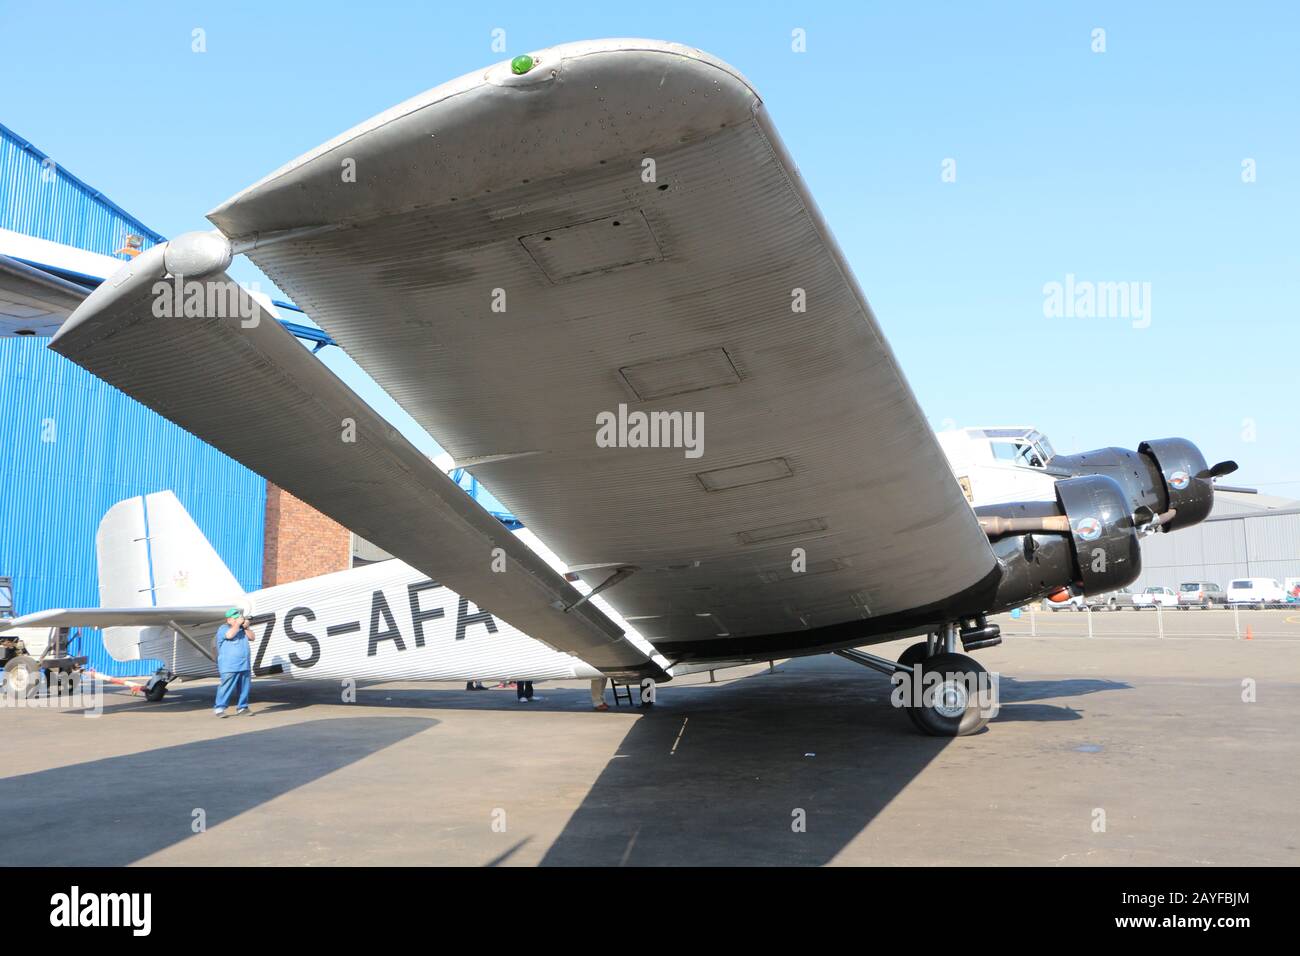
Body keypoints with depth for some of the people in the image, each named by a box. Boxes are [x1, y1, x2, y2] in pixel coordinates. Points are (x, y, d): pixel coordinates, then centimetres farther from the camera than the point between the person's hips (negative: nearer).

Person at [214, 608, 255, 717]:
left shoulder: (242, 629, 18)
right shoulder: (223, 629, -1)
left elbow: (253, 637, 9)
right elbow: (230, 635, -22)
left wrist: (246, 627, -4)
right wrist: (238, 624, -13)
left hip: (245, 665, 6)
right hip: (229, 666, -6)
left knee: (244, 688, 8)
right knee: (227, 687, -12)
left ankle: (242, 707, 16)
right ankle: (220, 708, -6)